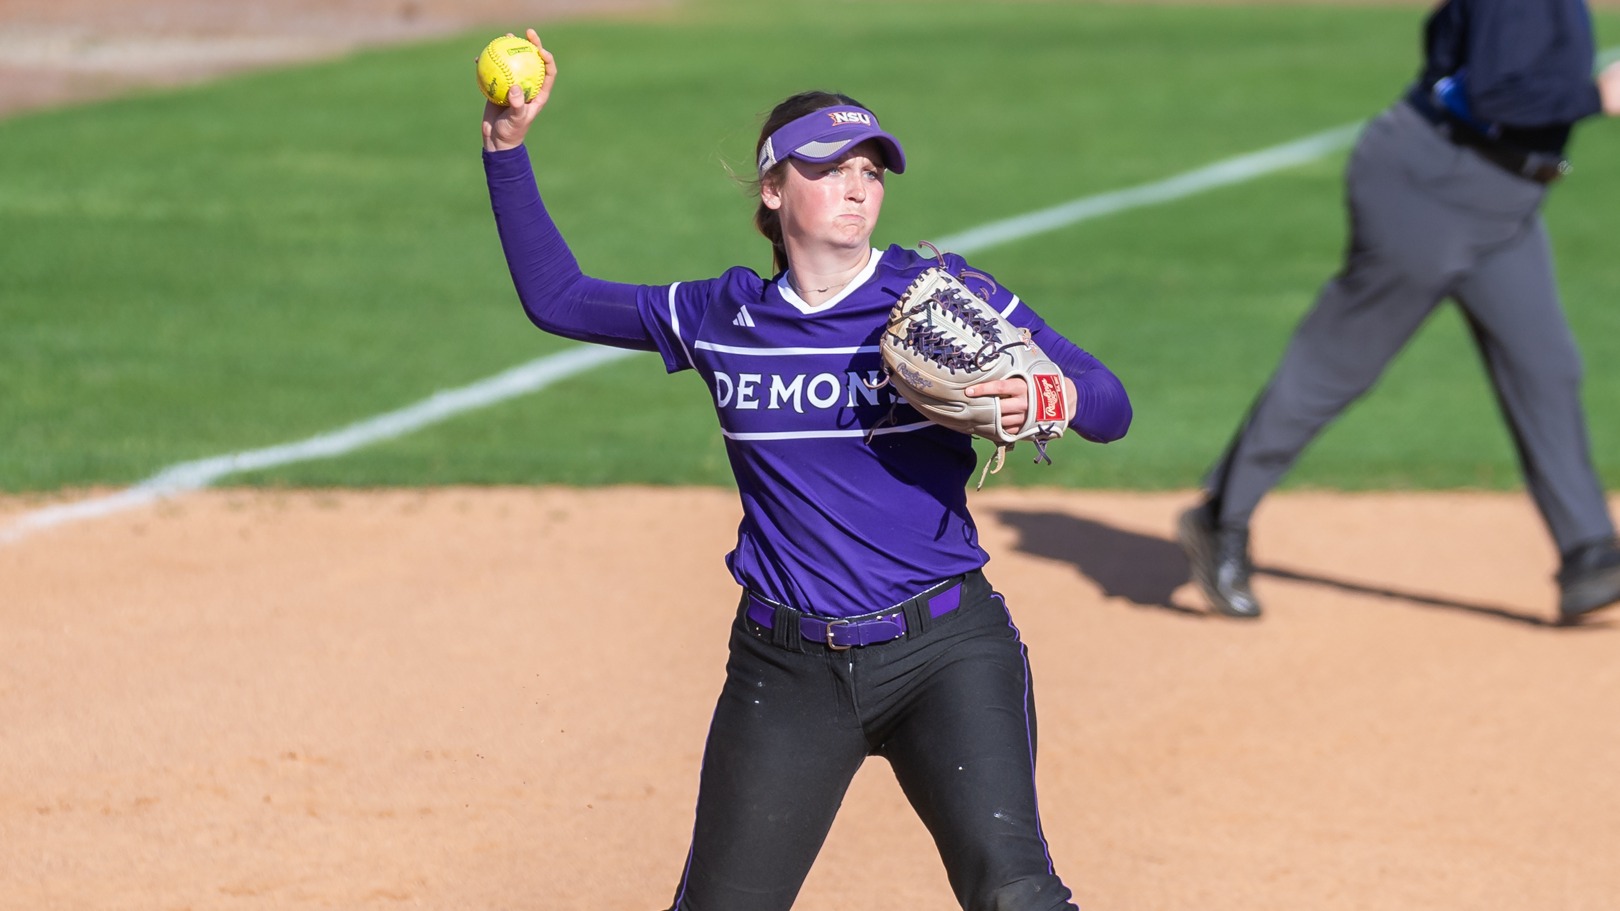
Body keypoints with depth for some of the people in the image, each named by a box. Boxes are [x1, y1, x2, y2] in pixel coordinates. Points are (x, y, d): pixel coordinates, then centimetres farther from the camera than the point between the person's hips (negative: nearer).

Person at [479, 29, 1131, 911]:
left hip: (944, 649, -3)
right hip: (786, 670, 3)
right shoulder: (719, 318, 6)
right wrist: (507, 149, 10)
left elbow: (1111, 408, -2)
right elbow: (556, 298, 17)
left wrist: (1047, 395, -25)